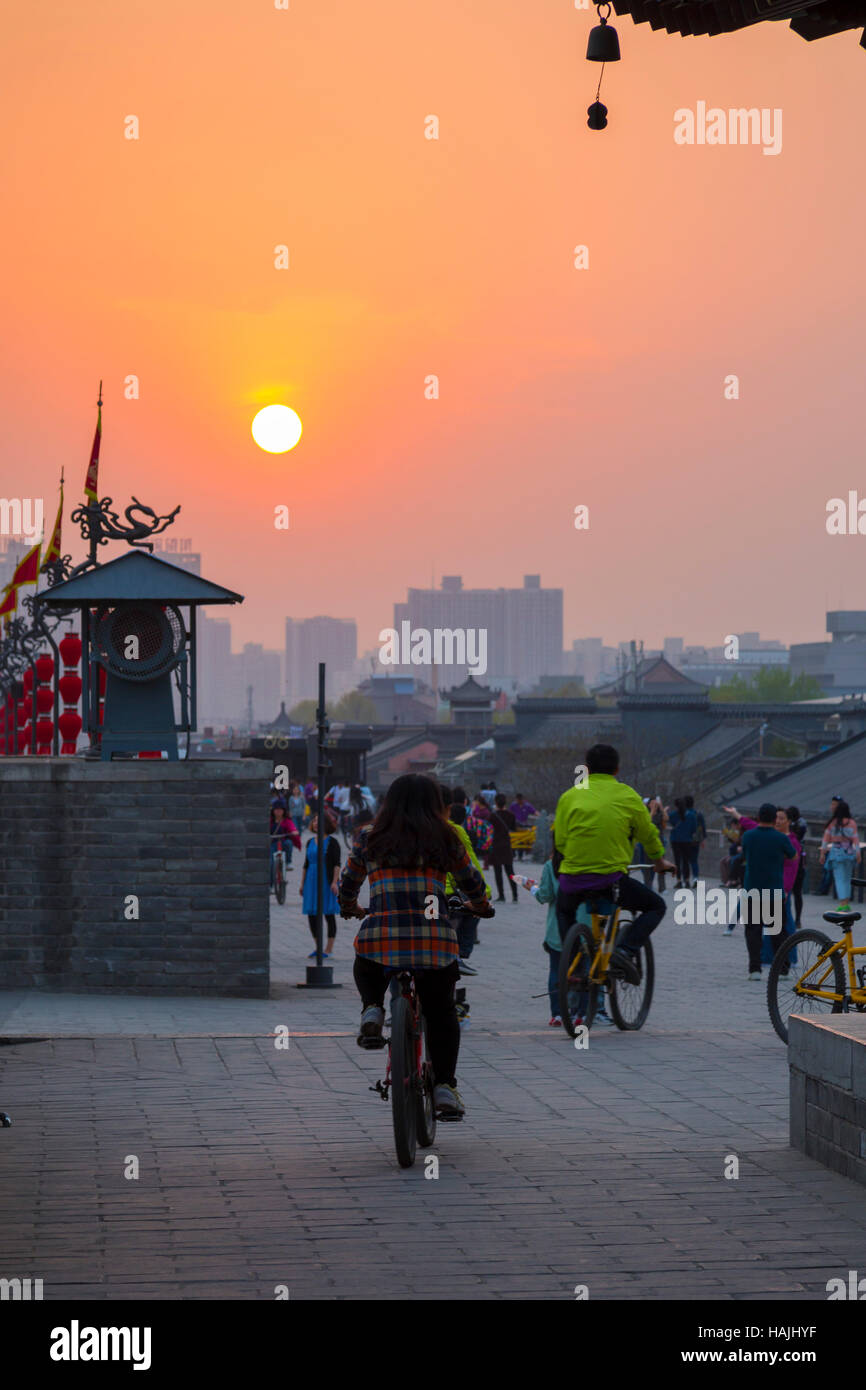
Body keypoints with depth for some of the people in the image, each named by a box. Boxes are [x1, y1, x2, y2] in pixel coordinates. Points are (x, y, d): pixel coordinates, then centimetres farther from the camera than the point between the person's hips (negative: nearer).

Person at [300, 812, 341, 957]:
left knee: (329, 915, -2)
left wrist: (334, 882, -17)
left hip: (327, 882, -6)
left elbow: (337, 864, -8)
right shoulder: (310, 842, 13)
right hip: (312, 881, 6)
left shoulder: (332, 842, -4)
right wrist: (302, 883, 15)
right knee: (311, 915, 4)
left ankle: (329, 949, 4)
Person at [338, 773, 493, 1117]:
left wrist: (348, 908, 46)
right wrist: (481, 907, 44)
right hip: (437, 939, 0)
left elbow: (348, 883, 24)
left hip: (379, 934, 0)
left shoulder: (369, 838, 11)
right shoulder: (446, 839, 10)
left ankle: (372, 1009, 5)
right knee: (441, 1013, 16)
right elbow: (471, 883, 22)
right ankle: (444, 1085, 8)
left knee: (365, 970, 33)